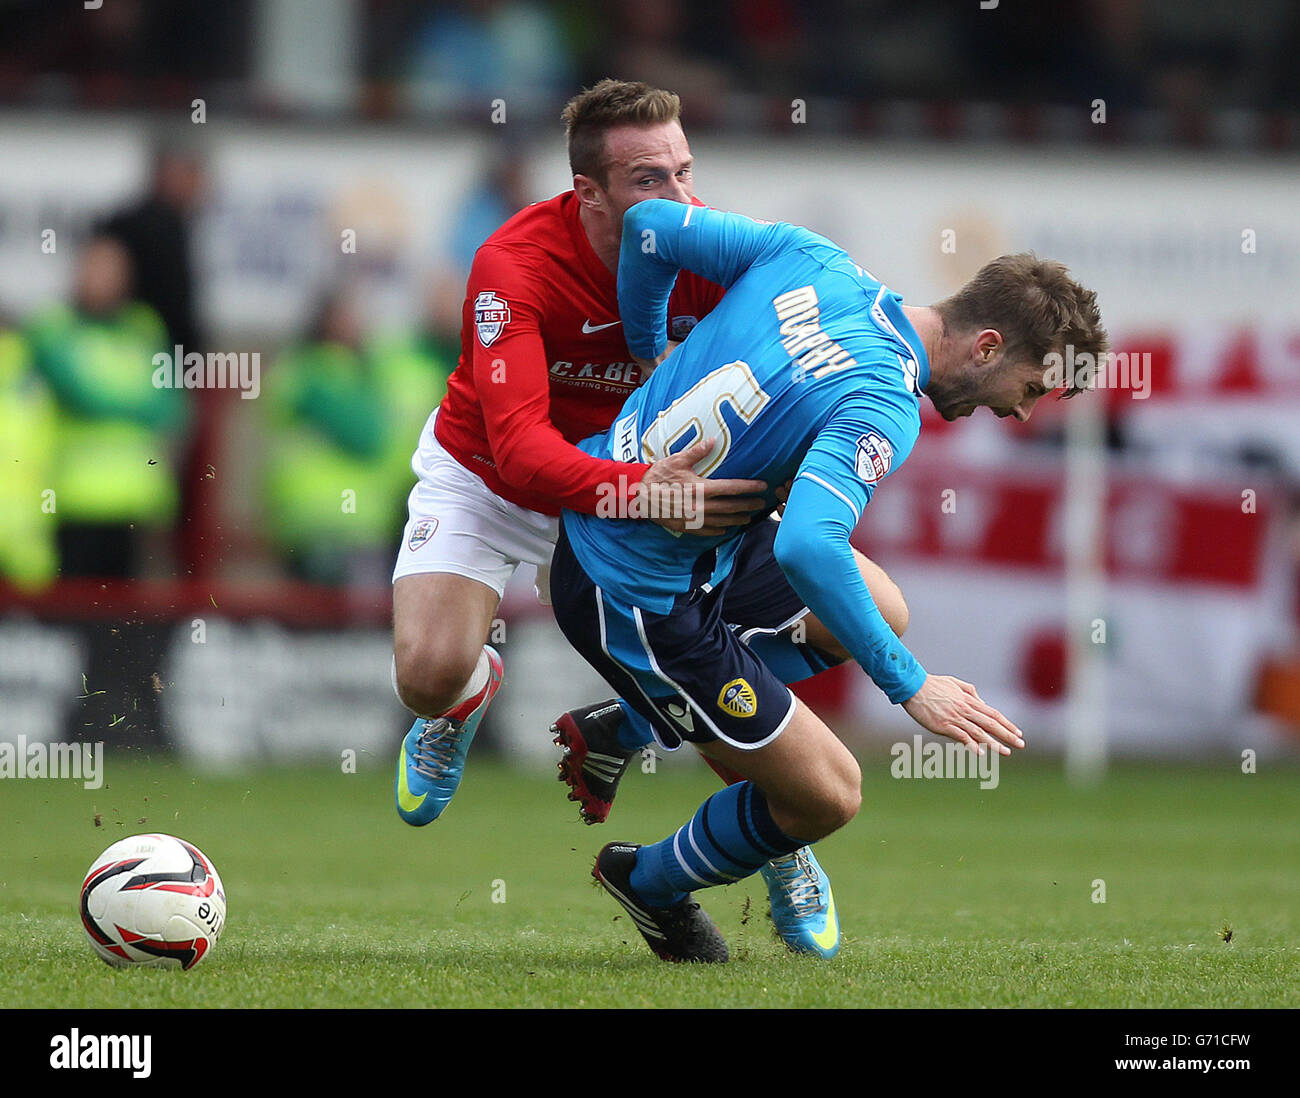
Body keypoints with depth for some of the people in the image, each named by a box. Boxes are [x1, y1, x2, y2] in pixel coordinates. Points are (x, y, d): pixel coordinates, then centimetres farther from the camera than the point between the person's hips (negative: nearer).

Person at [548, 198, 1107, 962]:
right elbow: (807, 547, -38)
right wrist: (911, 687, -30)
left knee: (876, 605, 22)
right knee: (829, 794, 0)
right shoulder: (885, 409, -25)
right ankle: (655, 885, 27)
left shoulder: (813, 260, -3)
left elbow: (651, 227, 3)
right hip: (641, 599, -9)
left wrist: (649, 349, 21)